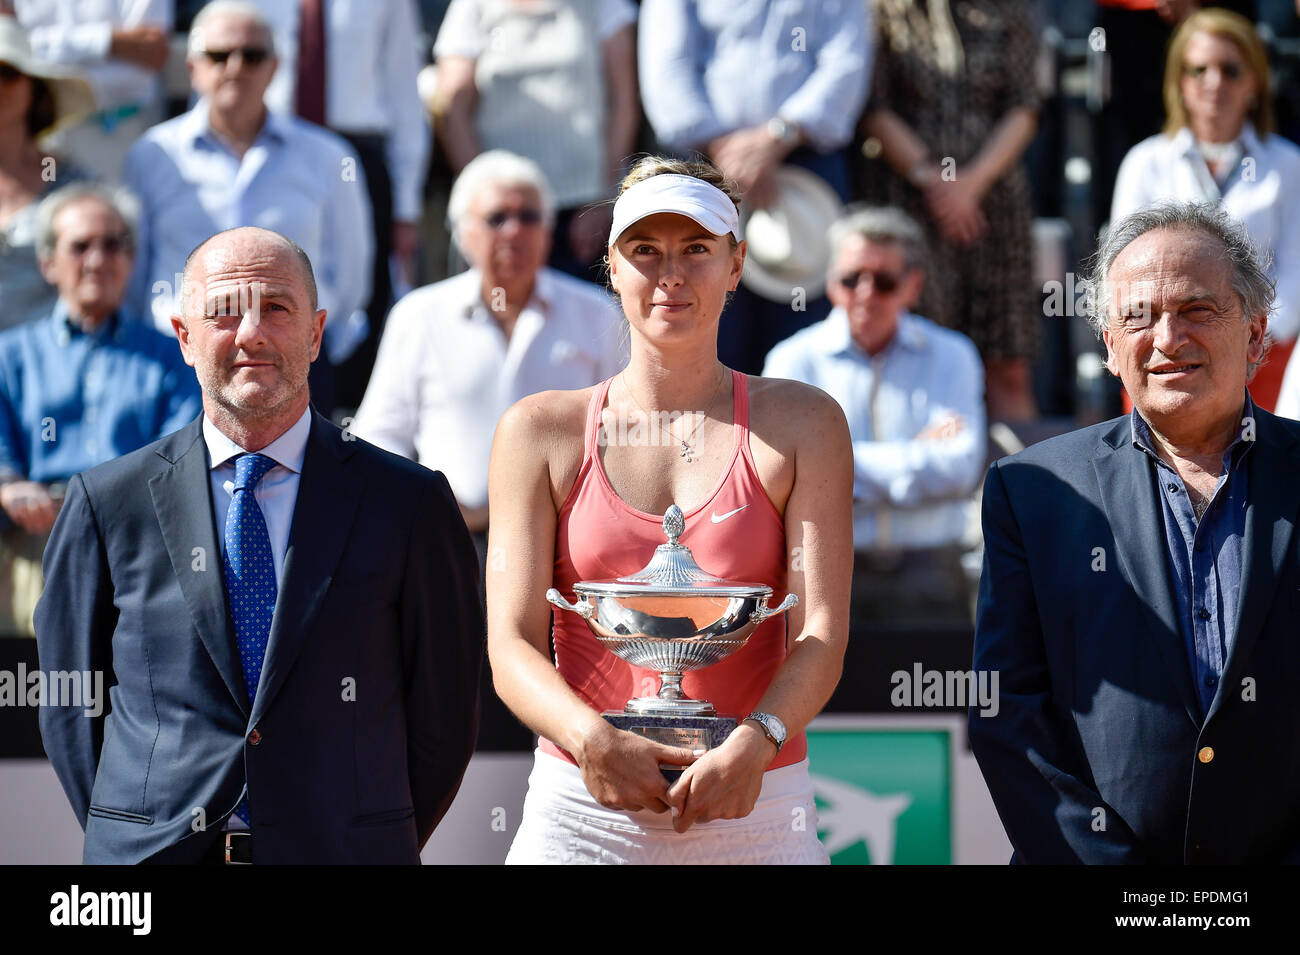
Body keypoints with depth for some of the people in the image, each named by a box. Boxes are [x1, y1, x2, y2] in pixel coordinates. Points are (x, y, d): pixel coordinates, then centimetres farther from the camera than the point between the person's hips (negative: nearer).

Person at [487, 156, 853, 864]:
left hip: (754, 815, 0)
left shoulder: (800, 424, 4)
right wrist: (591, 740, -20)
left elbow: (822, 632, -4)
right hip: (581, 811, 0)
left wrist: (754, 742, -22)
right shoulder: (539, 432, 5)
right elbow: (512, 645, -2)